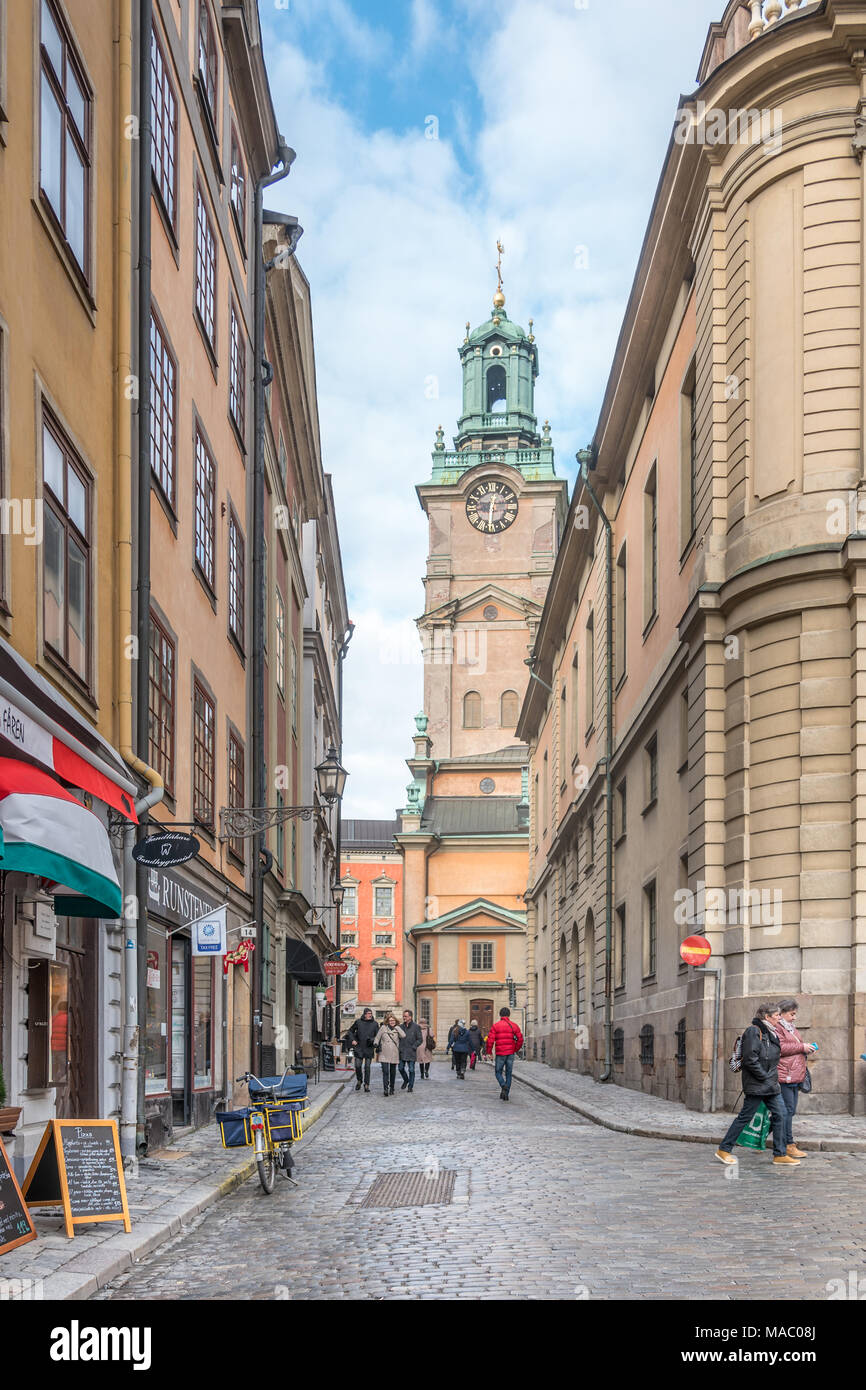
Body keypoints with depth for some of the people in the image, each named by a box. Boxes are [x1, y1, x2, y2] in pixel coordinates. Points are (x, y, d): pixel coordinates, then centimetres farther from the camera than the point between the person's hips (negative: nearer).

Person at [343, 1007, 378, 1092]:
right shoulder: (358, 1022, 3)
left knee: (367, 1067, 0)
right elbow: (350, 1031, 15)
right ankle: (359, 1081, 25)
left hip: (369, 1049, 0)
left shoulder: (375, 1024, 3)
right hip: (359, 1048, 0)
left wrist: (373, 1040, -12)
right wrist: (352, 1040, 1)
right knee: (358, 1066, 0)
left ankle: (367, 1085, 8)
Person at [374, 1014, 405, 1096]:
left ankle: (391, 1089, 24)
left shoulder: (397, 1029, 7)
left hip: (394, 1054, 2)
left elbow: (403, 1035, -10)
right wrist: (376, 1043, -9)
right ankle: (386, 1089, -16)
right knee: (385, 1071, -14)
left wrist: (396, 1027, -6)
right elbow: (377, 1037, 8)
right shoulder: (383, 1028, 3)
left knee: (393, 1072, 11)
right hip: (384, 1054, -2)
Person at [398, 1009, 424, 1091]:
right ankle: (406, 1080, 33)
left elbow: (420, 1039, -2)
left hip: (411, 1053, -4)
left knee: (411, 1070, 0)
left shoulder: (416, 1027, -4)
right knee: (401, 1068, 7)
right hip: (402, 1052, 4)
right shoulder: (401, 1027, 6)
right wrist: (399, 1047, 4)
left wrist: (413, 1047, -10)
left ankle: (411, 1086, 11)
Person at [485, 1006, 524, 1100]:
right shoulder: (514, 1026, 4)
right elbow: (520, 1039, 1)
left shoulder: (496, 1026, -3)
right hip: (511, 1053, 2)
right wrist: (516, 1049, 14)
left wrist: (489, 1052, 1)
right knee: (508, 1074, 10)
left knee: (498, 1072, 9)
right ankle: (506, 1094, 9)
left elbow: (490, 1040, -9)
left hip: (500, 1054, -2)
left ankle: (503, 1086, -19)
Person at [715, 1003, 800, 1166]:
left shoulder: (770, 1033, 16)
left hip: (771, 1085, 9)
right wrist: (764, 1077, -16)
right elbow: (750, 1059, -20)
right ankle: (723, 1150, 7)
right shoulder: (754, 1032, -14)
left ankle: (780, 1154, 10)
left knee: (781, 1115, 3)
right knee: (745, 1117, -3)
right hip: (756, 1085, -9)